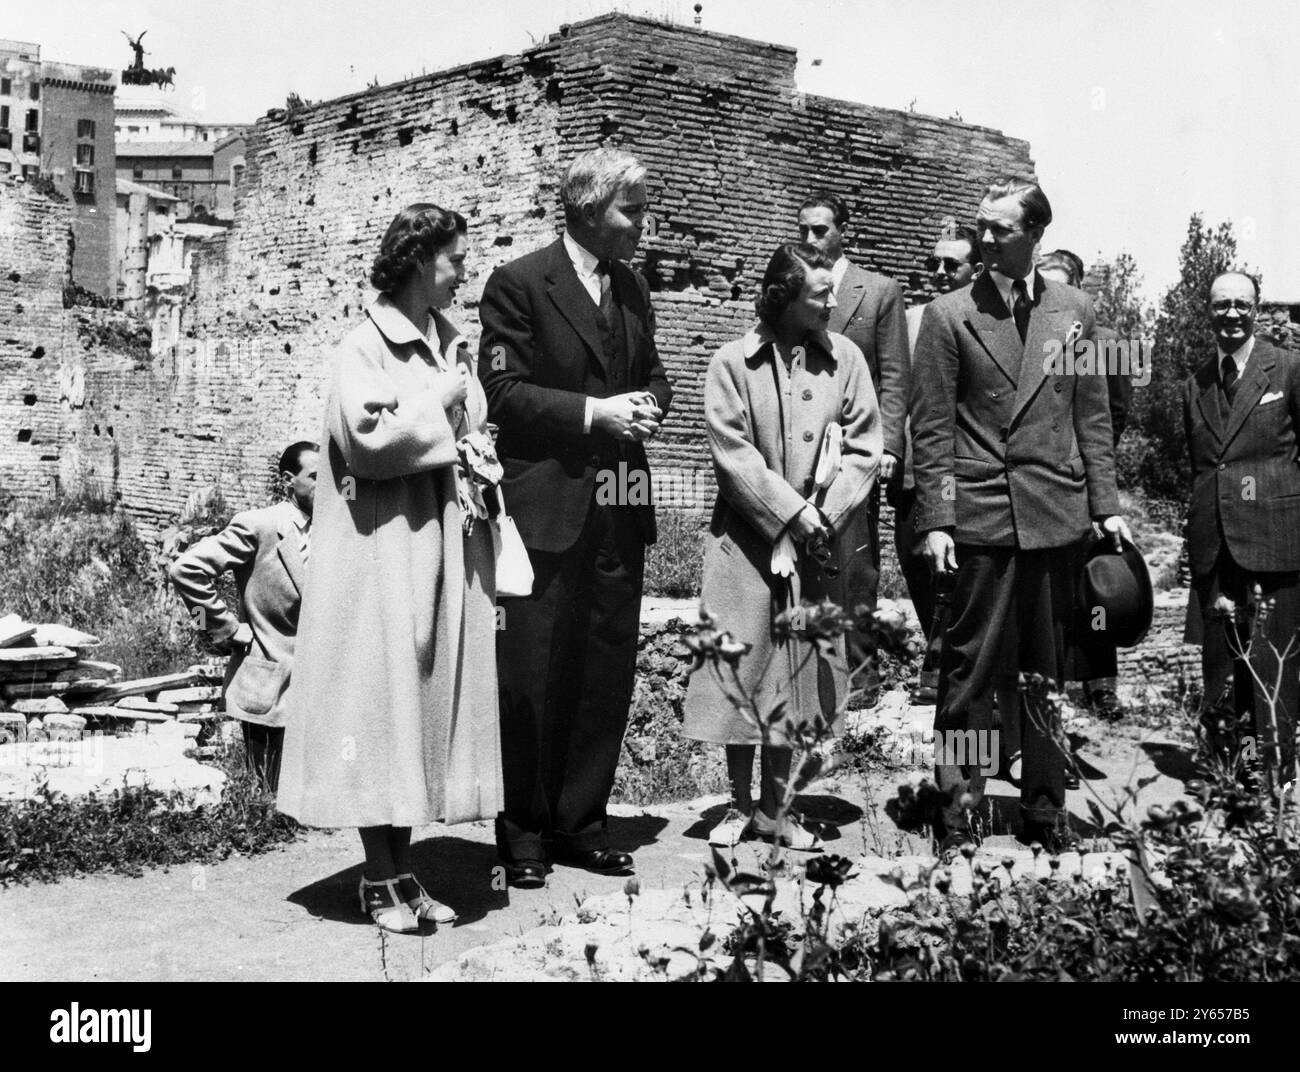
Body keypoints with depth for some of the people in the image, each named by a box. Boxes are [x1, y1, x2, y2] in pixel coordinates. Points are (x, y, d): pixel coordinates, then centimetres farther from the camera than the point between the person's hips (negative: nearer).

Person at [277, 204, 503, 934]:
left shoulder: (453, 346, 14)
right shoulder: (366, 348, -7)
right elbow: (369, 437, -19)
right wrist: (441, 409, -7)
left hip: (448, 549, 7)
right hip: (385, 551, -7)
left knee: (435, 699, 7)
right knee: (382, 702, -2)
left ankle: (405, 870, 15)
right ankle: (380, 879, 7)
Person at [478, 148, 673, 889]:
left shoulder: (633, 287, 14)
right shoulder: (519, 284, -6)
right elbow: (503, 391, -10)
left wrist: (649, 405, -1)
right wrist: (593, 412, -17)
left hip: (621, 505, 6)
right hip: (548, 503, -6)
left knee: (608, 671, 10)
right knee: (535, 675, 0)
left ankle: (581, 821, 21)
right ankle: (525, 830, 12)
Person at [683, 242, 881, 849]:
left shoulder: (844, 358, 4)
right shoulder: (733, 363, -4)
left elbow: (864, 449, 2)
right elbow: (732, 452, -9)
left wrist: (825, 515, -10)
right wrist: (791, 511, -14)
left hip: (816, 543, 2)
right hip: (747, 541, -2)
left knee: (799, 675, 6)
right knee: (741, 669, 2)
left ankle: (774, 807, 18)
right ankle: (740, 805, 15)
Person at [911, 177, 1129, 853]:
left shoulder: (1073, 312, 9)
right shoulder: (948, 316, 1)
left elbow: (1092, 418, 12)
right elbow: (932, 427, -1)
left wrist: (1105, 505, 5)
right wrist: (935, 520, -8)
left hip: (1056, 515, 3)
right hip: (979, 516, -3)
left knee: (1049, 670, 9)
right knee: (969, 668, -1)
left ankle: (1044, 810, 20)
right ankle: (956, 808, 9)